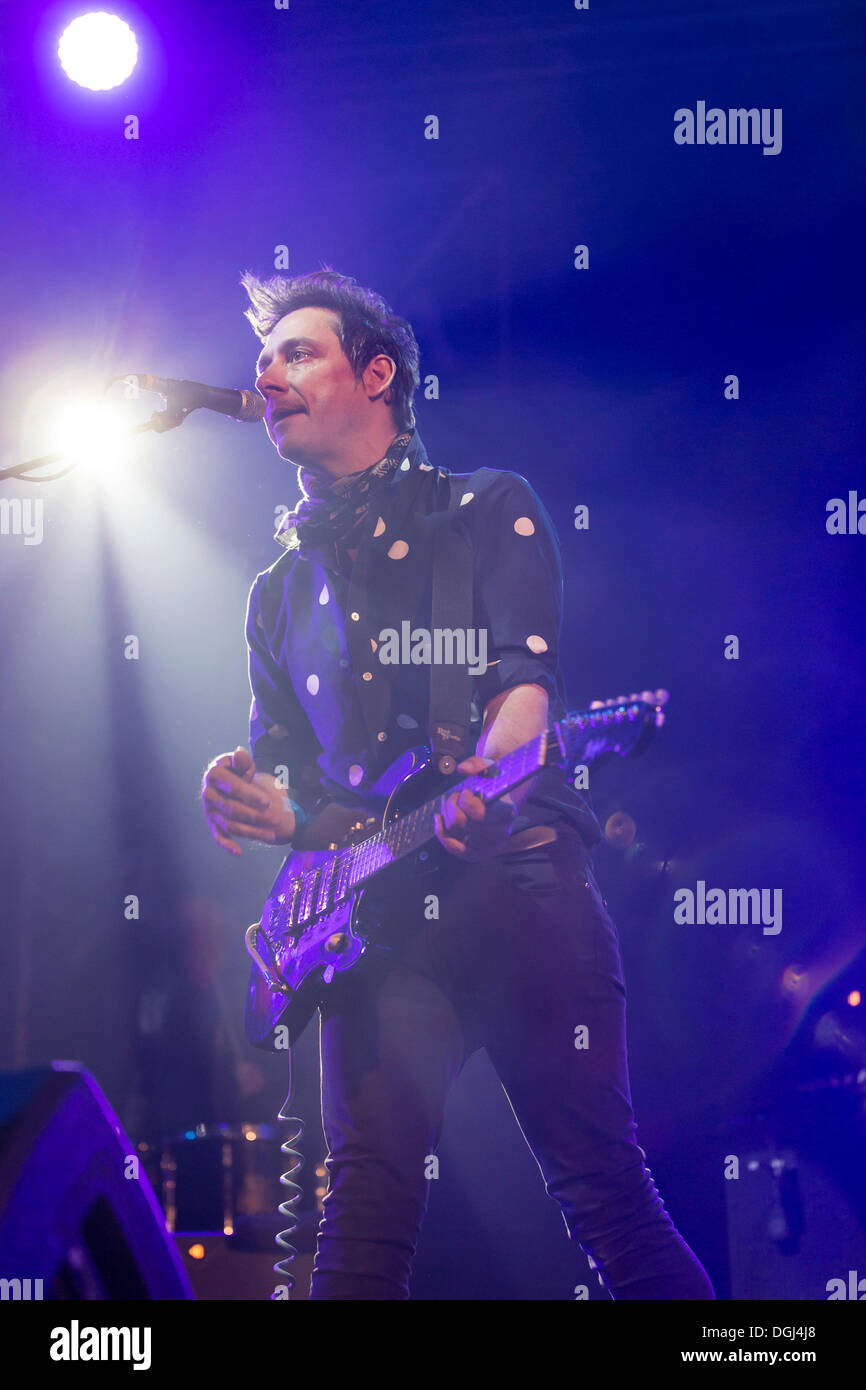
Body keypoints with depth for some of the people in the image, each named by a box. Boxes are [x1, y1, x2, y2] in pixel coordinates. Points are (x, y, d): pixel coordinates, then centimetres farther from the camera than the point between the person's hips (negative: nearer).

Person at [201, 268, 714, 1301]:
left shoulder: (487, 509, 9)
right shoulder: (280, 588, 22)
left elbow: (529, 674, -7)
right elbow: (276, 758, 21)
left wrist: (482, 775, -29)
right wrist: (257, 805, -4)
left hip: (517, 875, -3)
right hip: (374, 909, 3)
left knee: (603, 1186, -4)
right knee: (367, 1193, -10)